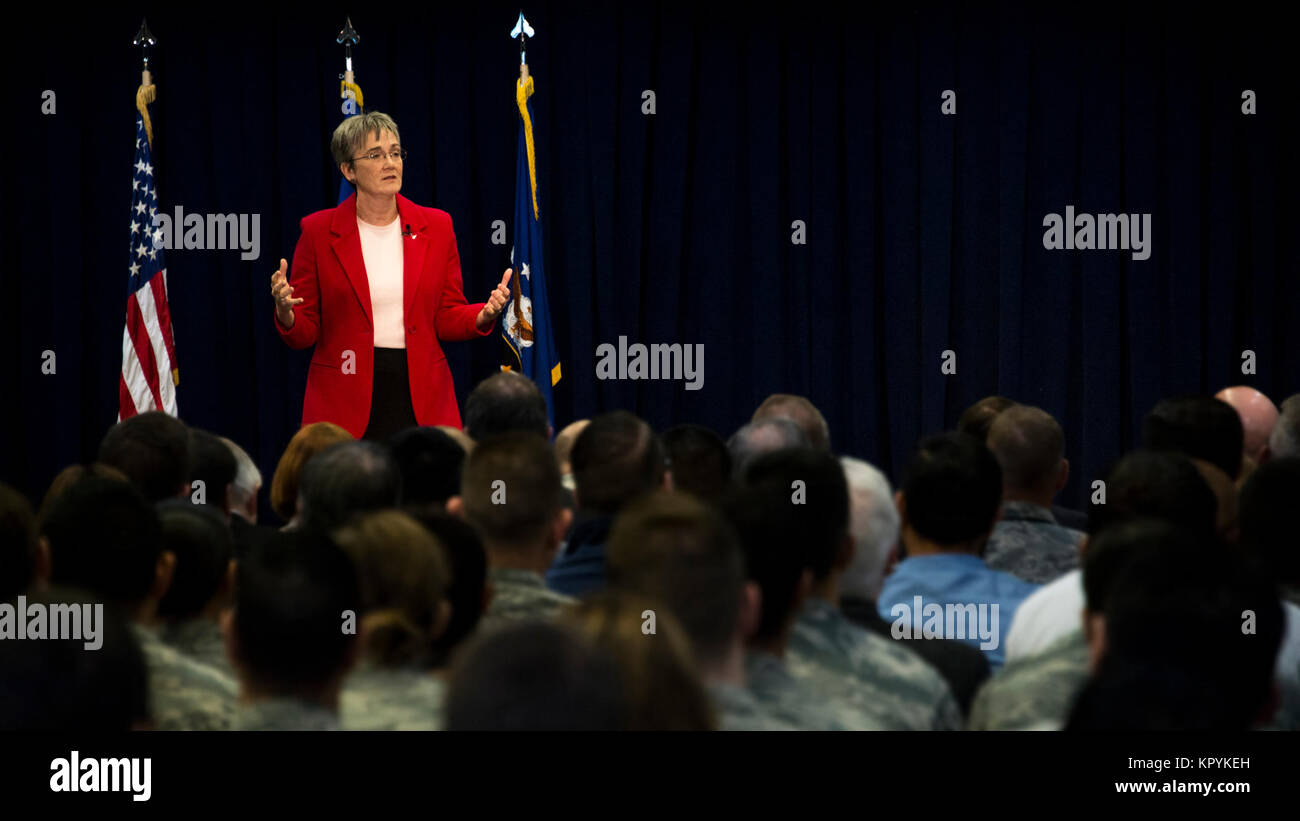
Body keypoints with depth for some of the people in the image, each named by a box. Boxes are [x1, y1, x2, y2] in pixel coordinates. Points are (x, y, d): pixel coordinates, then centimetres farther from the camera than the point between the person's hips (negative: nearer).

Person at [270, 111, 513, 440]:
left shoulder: (436, 226, 8)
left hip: (422, 400, 2)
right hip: (346, 403, -2)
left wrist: (484, 315, -9)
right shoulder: (319, 231, 1)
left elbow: (448, 319, 11)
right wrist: (286, 313, -19)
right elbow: (304, 332, 3)